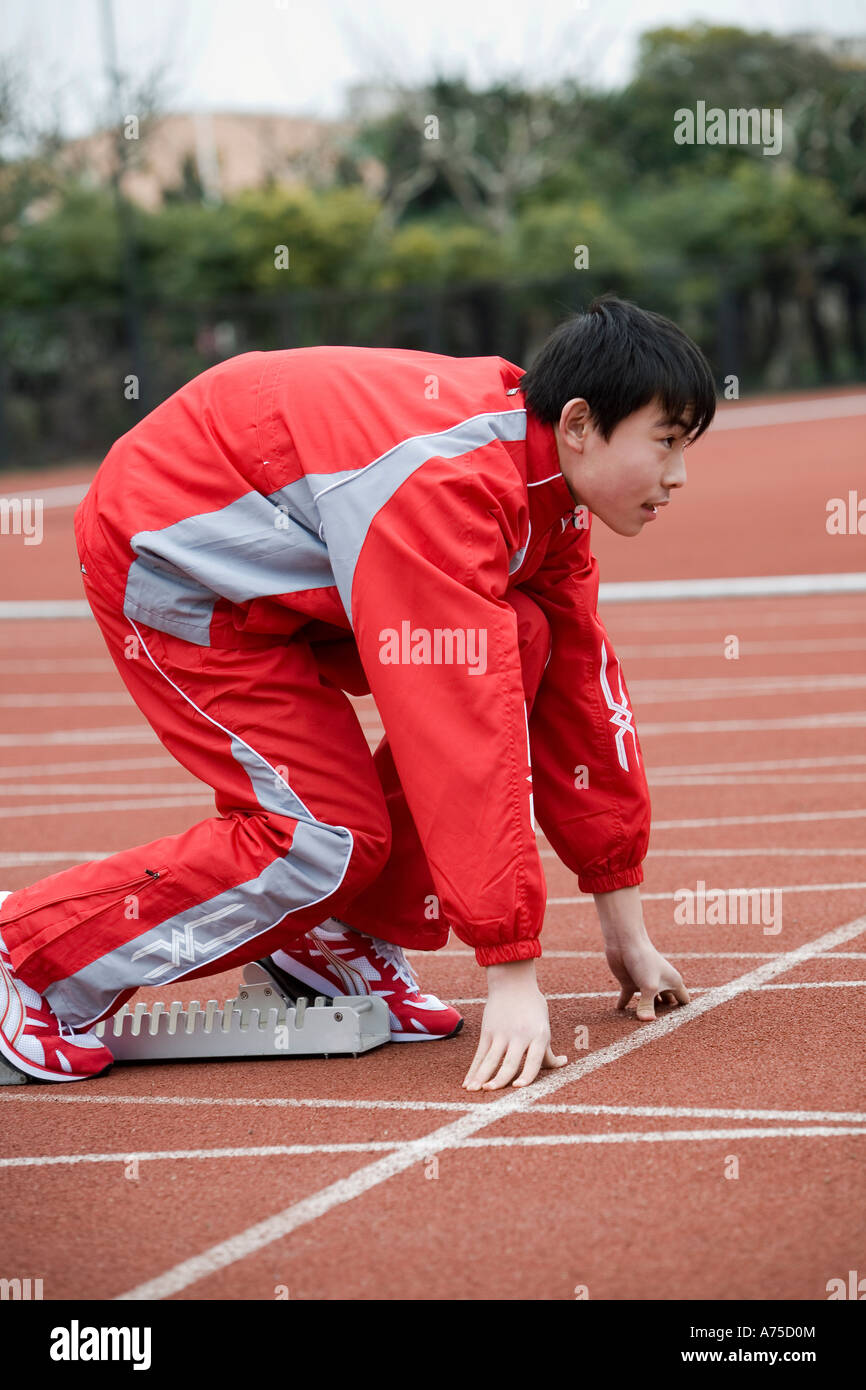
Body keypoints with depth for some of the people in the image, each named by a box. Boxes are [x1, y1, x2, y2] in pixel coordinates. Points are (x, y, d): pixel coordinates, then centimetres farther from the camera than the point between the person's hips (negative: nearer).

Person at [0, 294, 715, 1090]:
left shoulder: (545, 477, -5)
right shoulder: (447, 483, -34)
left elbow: (582, 681, 0)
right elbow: (466, 735, -37)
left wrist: (624, 926, 1)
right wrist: (512, 974, -36)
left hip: (286, 567, 9)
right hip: (165, 557, -9)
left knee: (522, 644, -9)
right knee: (333, 834, -16)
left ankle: (337, 936, 1)